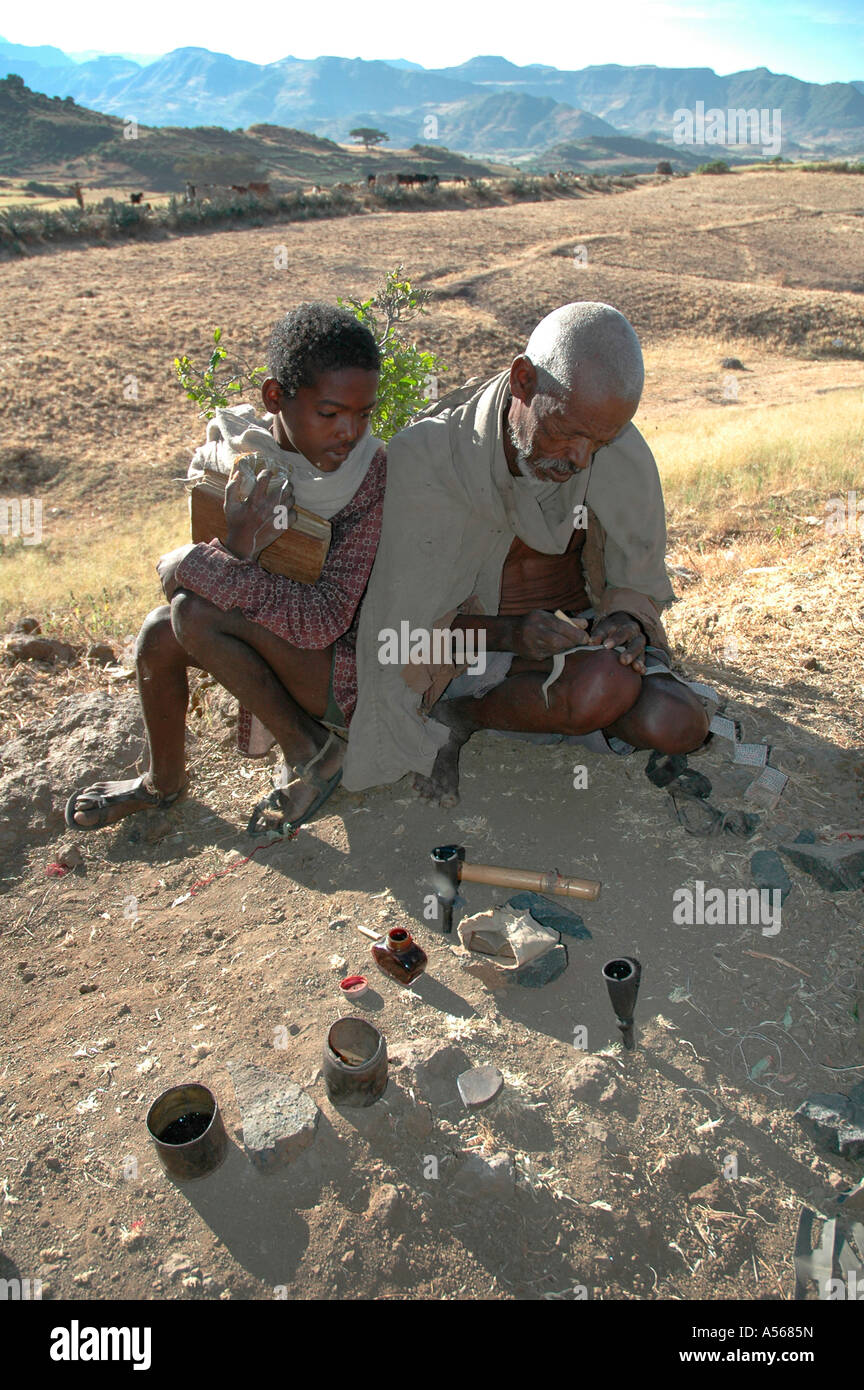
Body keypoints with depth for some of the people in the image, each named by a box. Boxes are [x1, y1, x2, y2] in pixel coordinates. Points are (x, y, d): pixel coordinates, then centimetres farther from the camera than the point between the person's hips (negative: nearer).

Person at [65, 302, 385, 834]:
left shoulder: (372, 471, -23)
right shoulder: (233, 446, -7)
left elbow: (326, 619, -30)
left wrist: (193, 565, -26)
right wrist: (234, 549, -30)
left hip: (347, 669, -6)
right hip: (267, 642, 6)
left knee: (195, 612, -24)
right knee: (160, 632, -16)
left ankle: (311, 750, -7)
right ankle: (164, 780, 12)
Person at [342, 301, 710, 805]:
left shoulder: (624, 456, -10)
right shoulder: (426, 458, -19)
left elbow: (639, 583, 3)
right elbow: (409, 621, -14)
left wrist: (628, 623, -22)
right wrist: (510, 635, -31)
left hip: (577, 629, 6)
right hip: (470, 646, -5)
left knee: (680, 725, -22)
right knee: (603, 685, -34)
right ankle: (454, 716, -7)